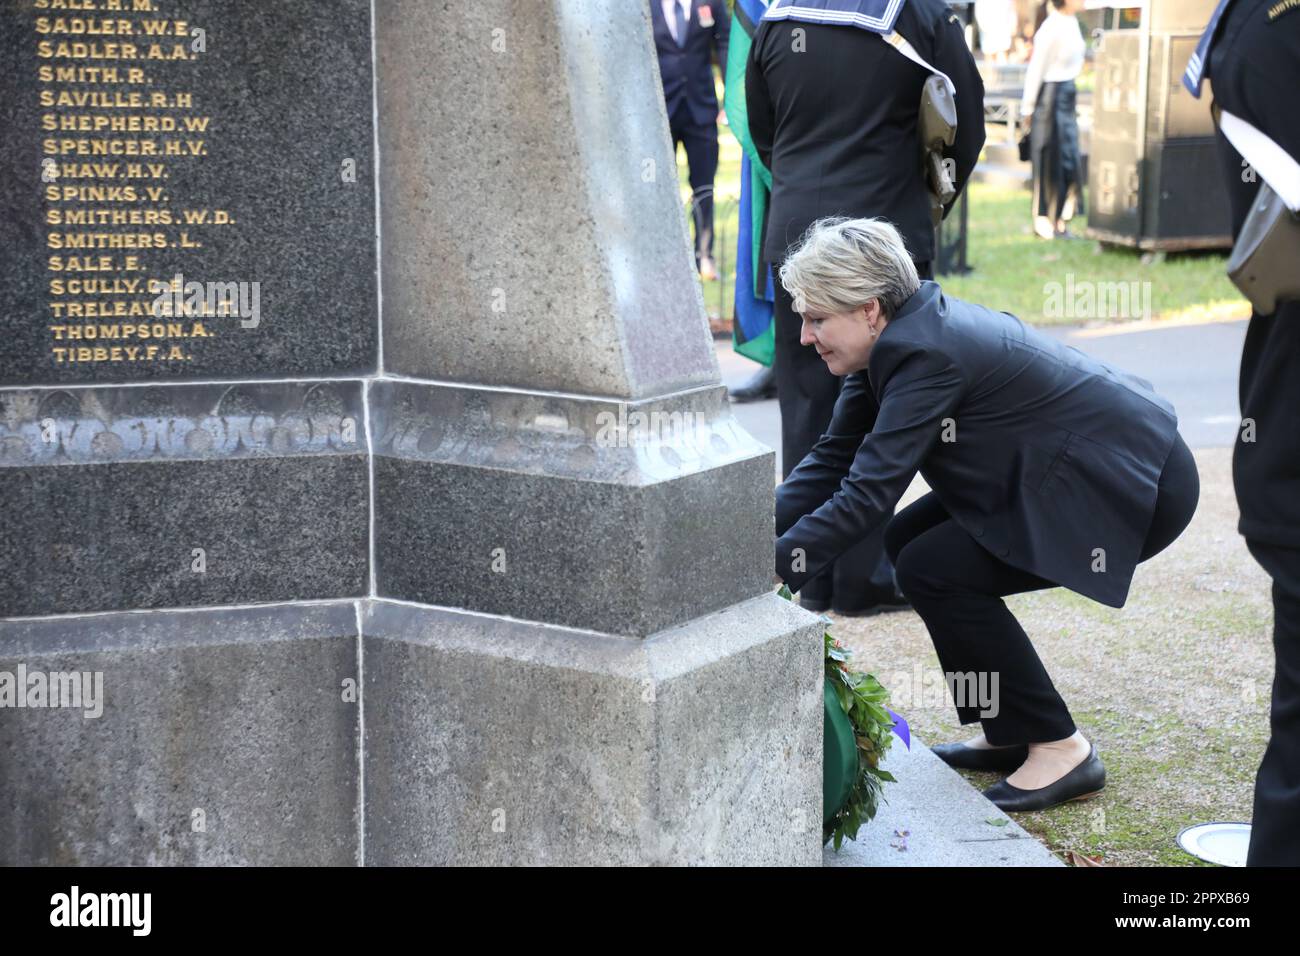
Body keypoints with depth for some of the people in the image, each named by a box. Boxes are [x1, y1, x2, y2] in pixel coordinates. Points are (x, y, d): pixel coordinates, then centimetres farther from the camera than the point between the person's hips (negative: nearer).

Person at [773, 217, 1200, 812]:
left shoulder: (926, 353, -25)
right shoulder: (896, 338, 3)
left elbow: (867, 494, -29)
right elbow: (833, 458, 5)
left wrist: (773, 568, -26)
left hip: (1138, 487, -10)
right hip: (1077, 469, 10)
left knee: (934, 568, -15)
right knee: (909, 540, 6)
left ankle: (1059, 748, -3)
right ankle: (1009, 731, 14)